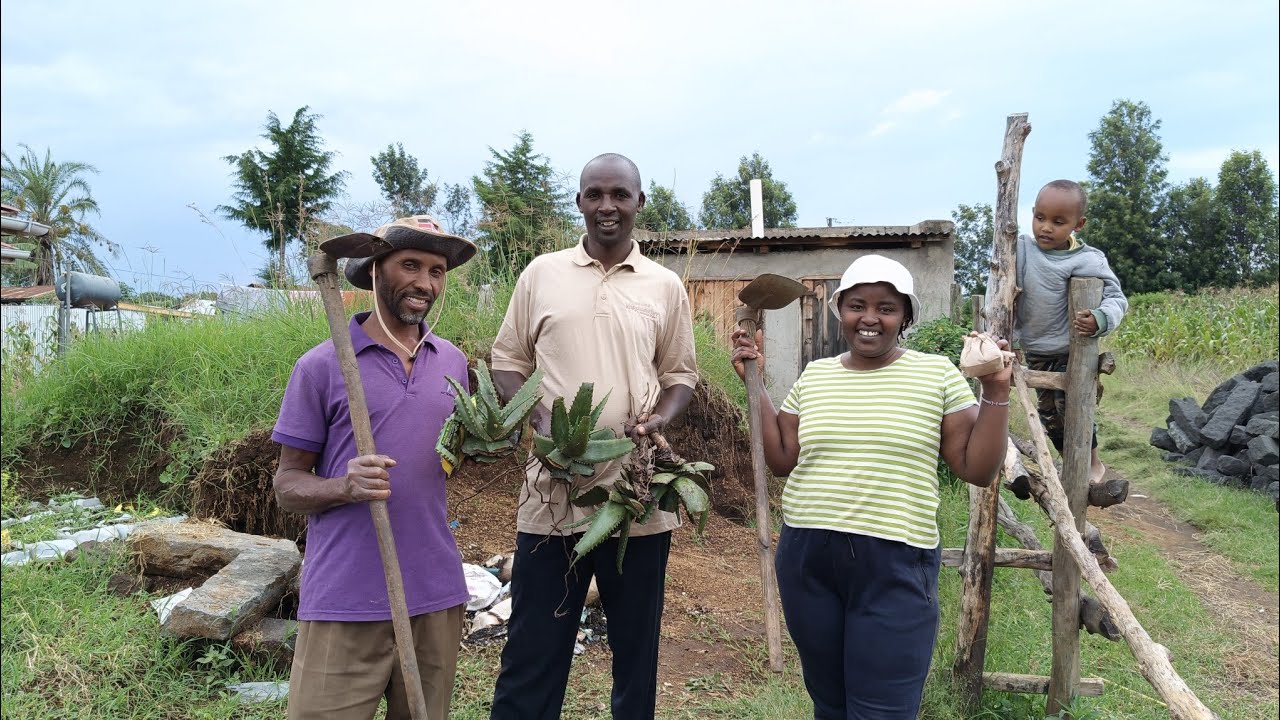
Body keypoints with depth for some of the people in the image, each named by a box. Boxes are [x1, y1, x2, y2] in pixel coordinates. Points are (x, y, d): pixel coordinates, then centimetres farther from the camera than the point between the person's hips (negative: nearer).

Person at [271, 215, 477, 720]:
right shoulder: (321, 366, -5)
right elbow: (287, 486, -1)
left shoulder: (453, 362, 9)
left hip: (436, 594, 4)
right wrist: (345, 487, -21)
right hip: (343, 601, -4)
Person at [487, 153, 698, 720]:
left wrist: (660, 419, -10)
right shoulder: (541, 274, 5)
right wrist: (538, 419, -11)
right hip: (553, 490, -1)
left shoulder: (665, 286, 7)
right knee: (533, 652, 5)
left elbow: (680, 373, 12)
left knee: (637, 649, 14)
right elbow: (508, 361, 8)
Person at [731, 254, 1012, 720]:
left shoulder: (937, 375, -2)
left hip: (896, 563, -3)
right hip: (806, 558, 4)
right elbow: (781, 460, 7)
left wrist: (996, 392, -11)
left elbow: (977, 469, -2)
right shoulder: (814, 377, 7)